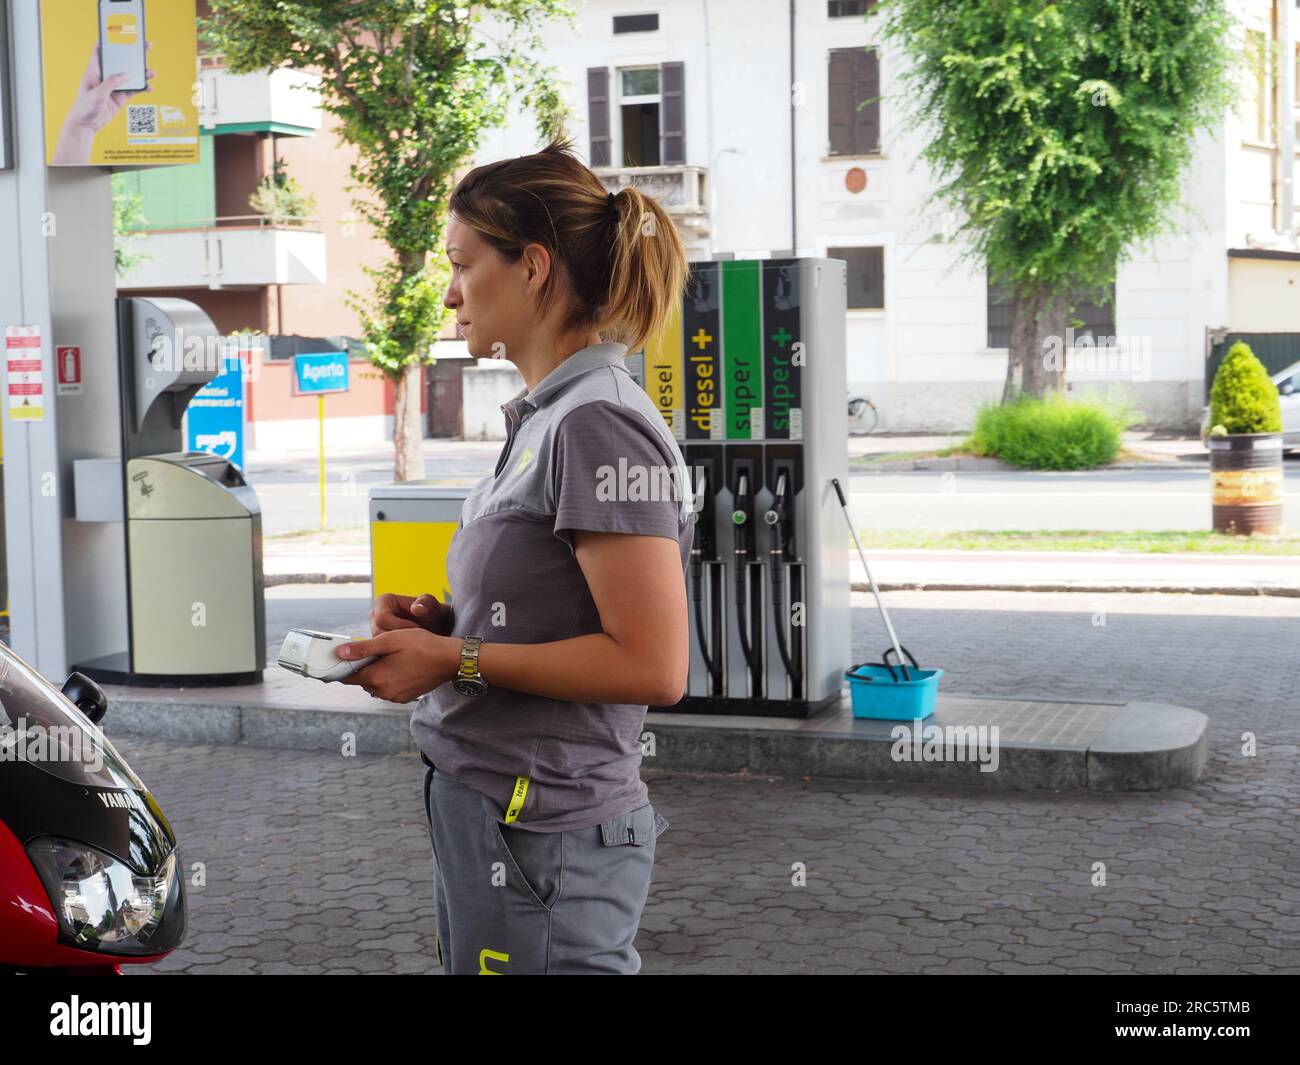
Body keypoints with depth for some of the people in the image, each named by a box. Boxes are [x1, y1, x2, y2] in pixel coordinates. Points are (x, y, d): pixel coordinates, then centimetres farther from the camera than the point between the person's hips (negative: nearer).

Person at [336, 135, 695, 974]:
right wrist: (441, 622, 5)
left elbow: (652, 666, -21)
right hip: (489, 811, 9)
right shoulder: (545, 418, 13)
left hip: (541, 841, -9)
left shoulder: (600, 425, -17)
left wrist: (456, 661, -17)